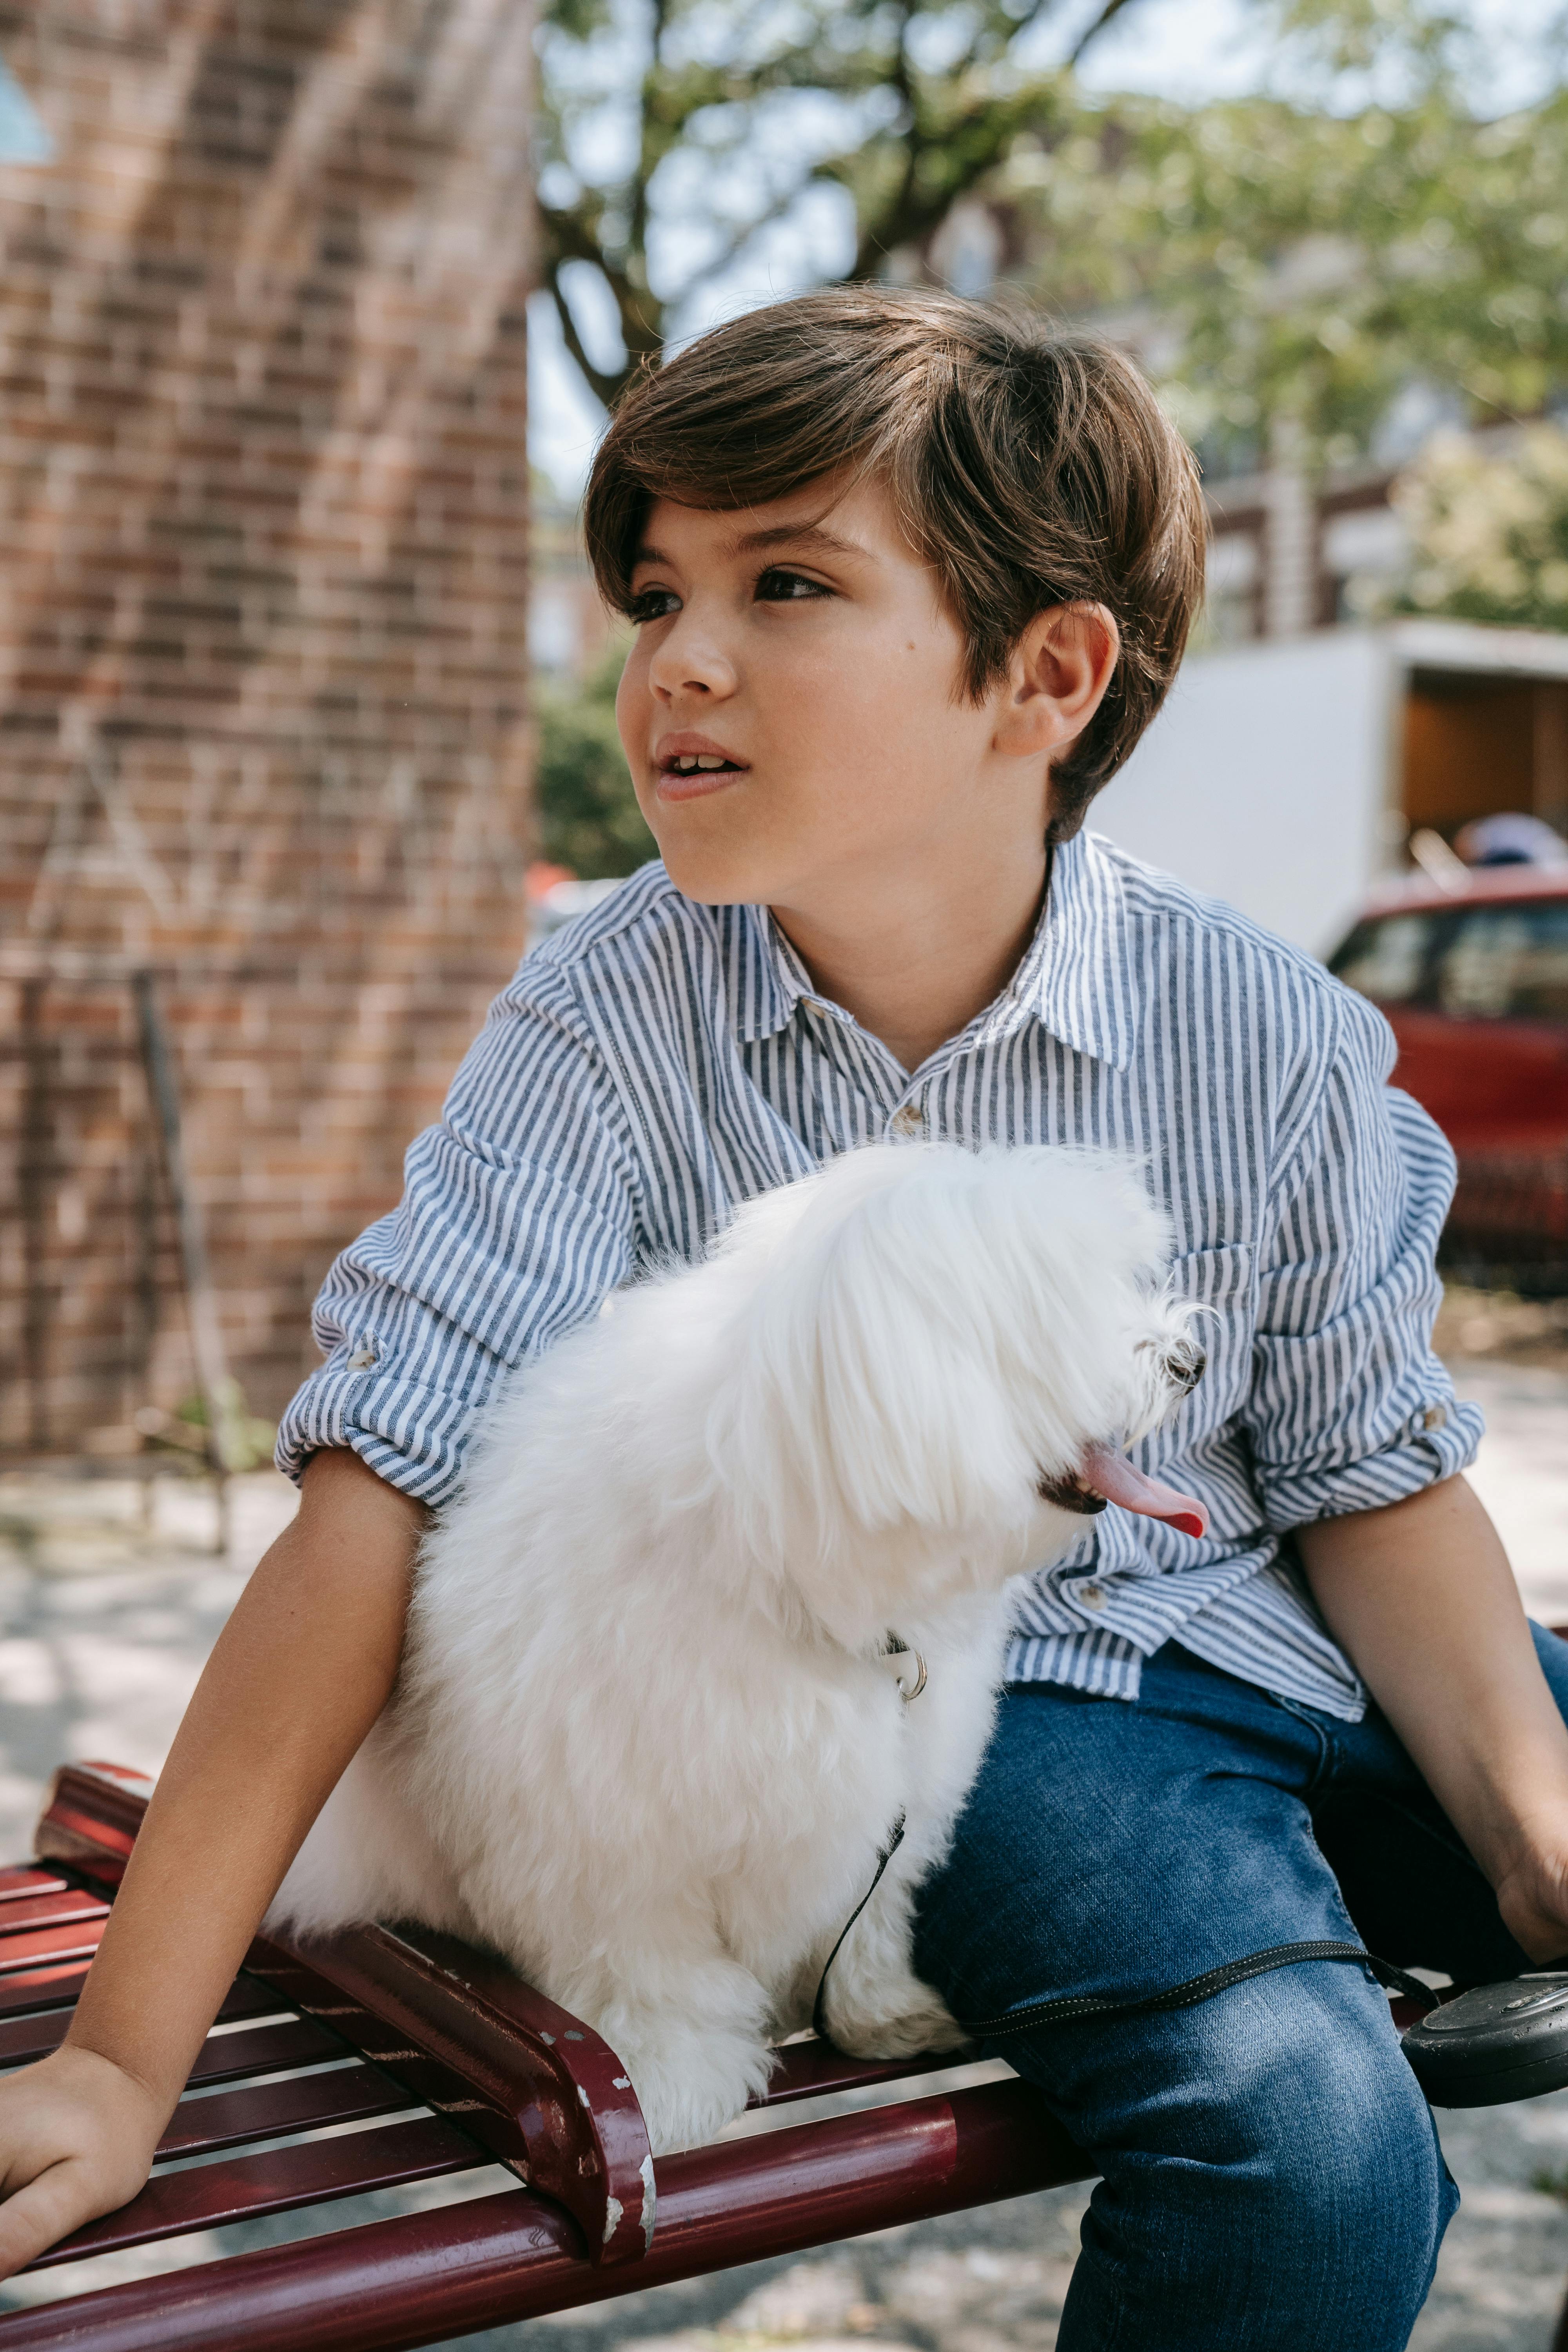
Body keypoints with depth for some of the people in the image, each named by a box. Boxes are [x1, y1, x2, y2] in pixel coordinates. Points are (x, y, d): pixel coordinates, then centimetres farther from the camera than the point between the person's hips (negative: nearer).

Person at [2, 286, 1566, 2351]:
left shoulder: (1263, 1032, -9)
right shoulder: (615, 1019, -14)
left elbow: (1375, 1475, 2)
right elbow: (384, 1487, -19)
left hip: (1262, 1639, 3)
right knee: (1309, 2146, -27)